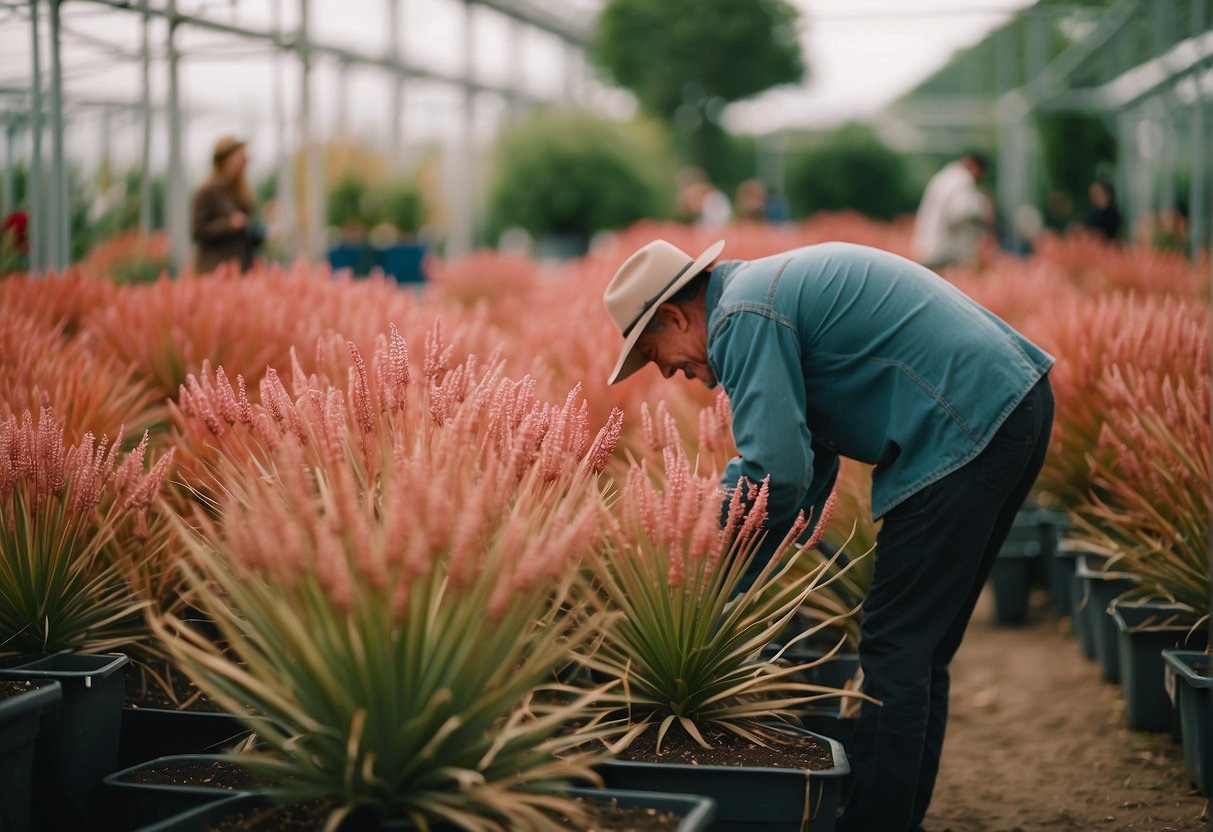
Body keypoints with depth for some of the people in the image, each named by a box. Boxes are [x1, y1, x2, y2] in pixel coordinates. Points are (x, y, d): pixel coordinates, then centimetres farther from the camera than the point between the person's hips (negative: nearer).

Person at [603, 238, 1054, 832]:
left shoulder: (743, 317, -11)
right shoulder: (776, 287, 21)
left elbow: (774, 474, -19)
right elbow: (809, 471, 22)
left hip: (968, 429, -11)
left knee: (895, 648, -5)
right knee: (921, 647, 16)